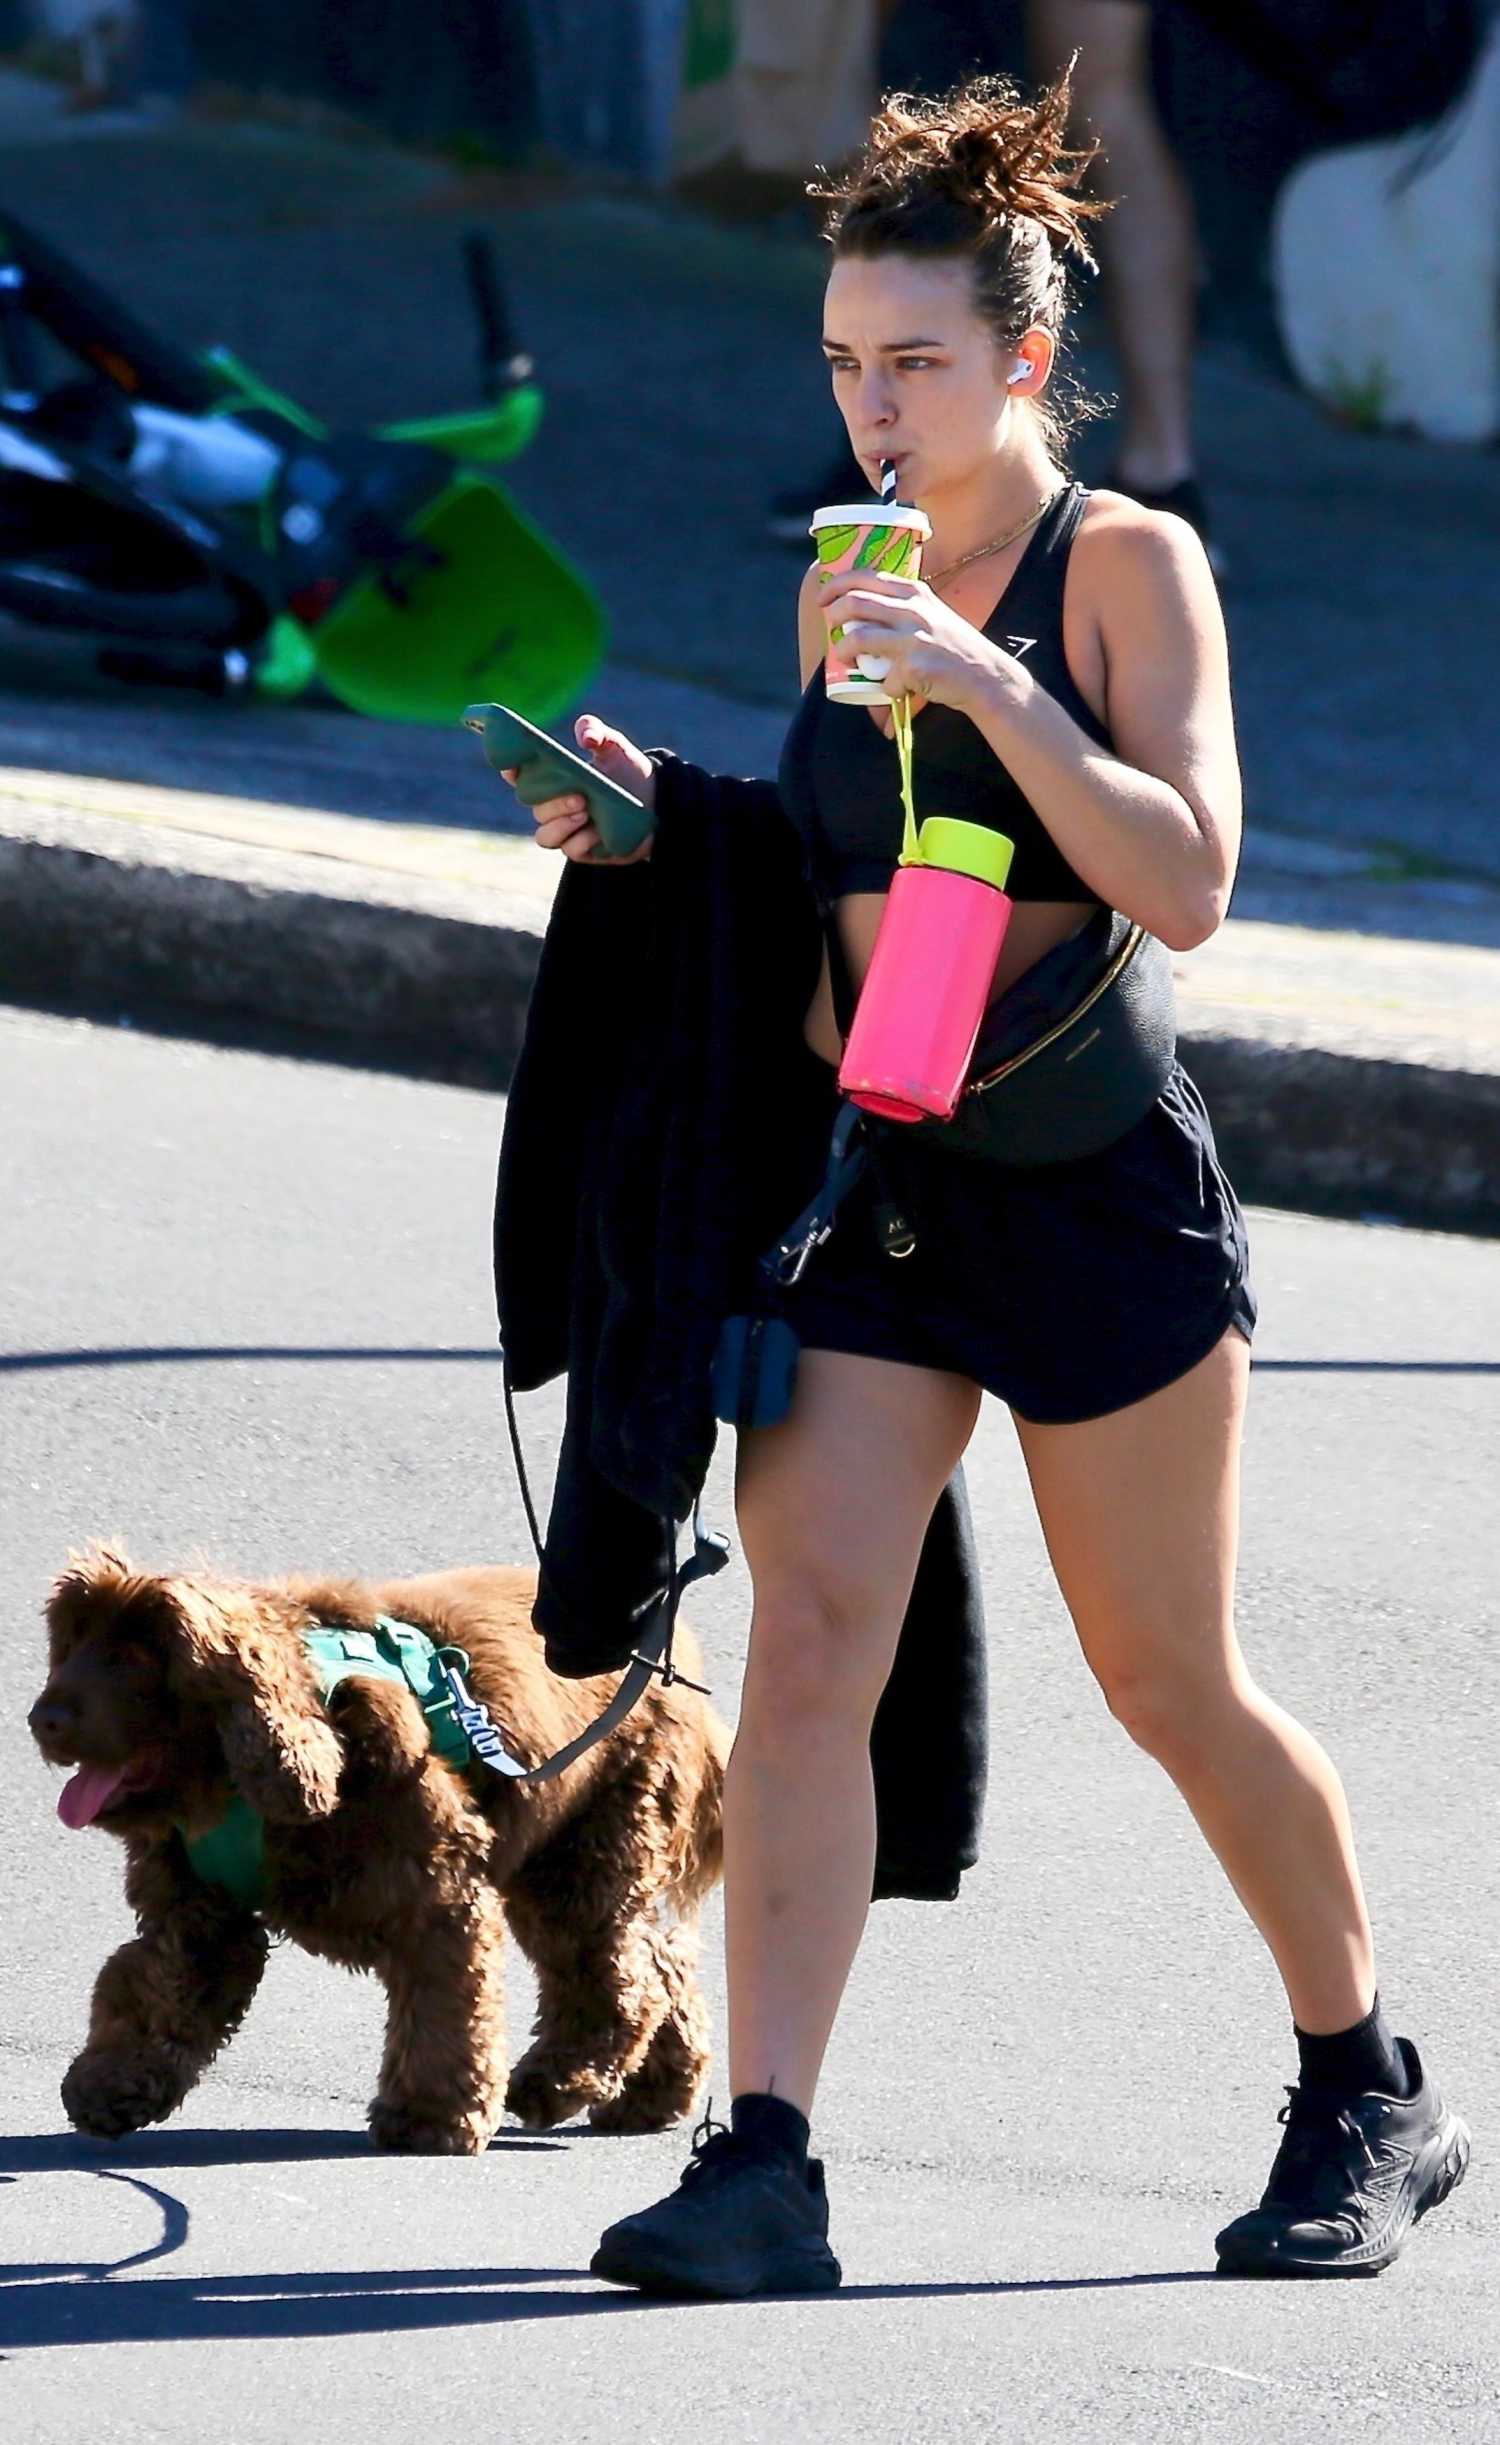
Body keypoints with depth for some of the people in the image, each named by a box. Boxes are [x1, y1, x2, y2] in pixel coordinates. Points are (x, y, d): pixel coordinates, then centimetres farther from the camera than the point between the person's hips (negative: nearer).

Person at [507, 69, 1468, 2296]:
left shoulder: (1128, 566, -7)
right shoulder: (847, 587, 10)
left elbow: (1185, 885, -18)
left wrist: (989, 686, -25)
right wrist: (668, 822, 4)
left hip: (1090, 1189, -5)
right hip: (867, 1180, 5)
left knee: (1170, 1683, 6)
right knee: (806, 1640, -11)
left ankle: (1369, 2095, 27)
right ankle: (767, 2164, -14)